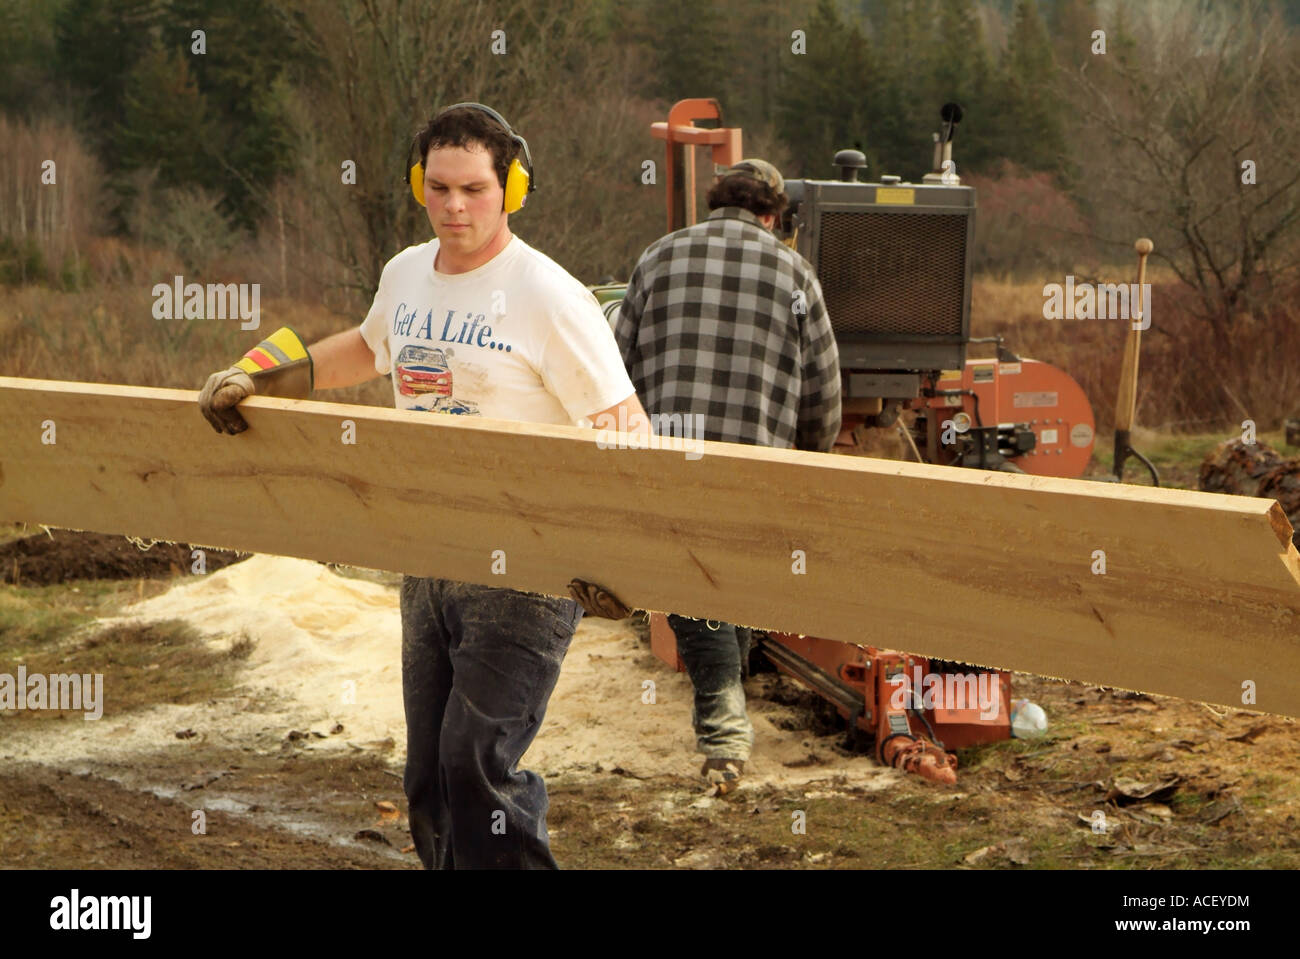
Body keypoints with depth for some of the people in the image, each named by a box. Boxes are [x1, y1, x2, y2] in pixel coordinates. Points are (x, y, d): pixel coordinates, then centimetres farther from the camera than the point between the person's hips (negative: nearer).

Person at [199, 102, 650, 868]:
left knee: (478, 765, -16)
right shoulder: (405, 275, 9)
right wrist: (254, 379, 25)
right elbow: (371, 347, 32)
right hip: (429, 565, 8)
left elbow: (623, 424, -16)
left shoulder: (549, 297, -13)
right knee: (430, 774, 11)